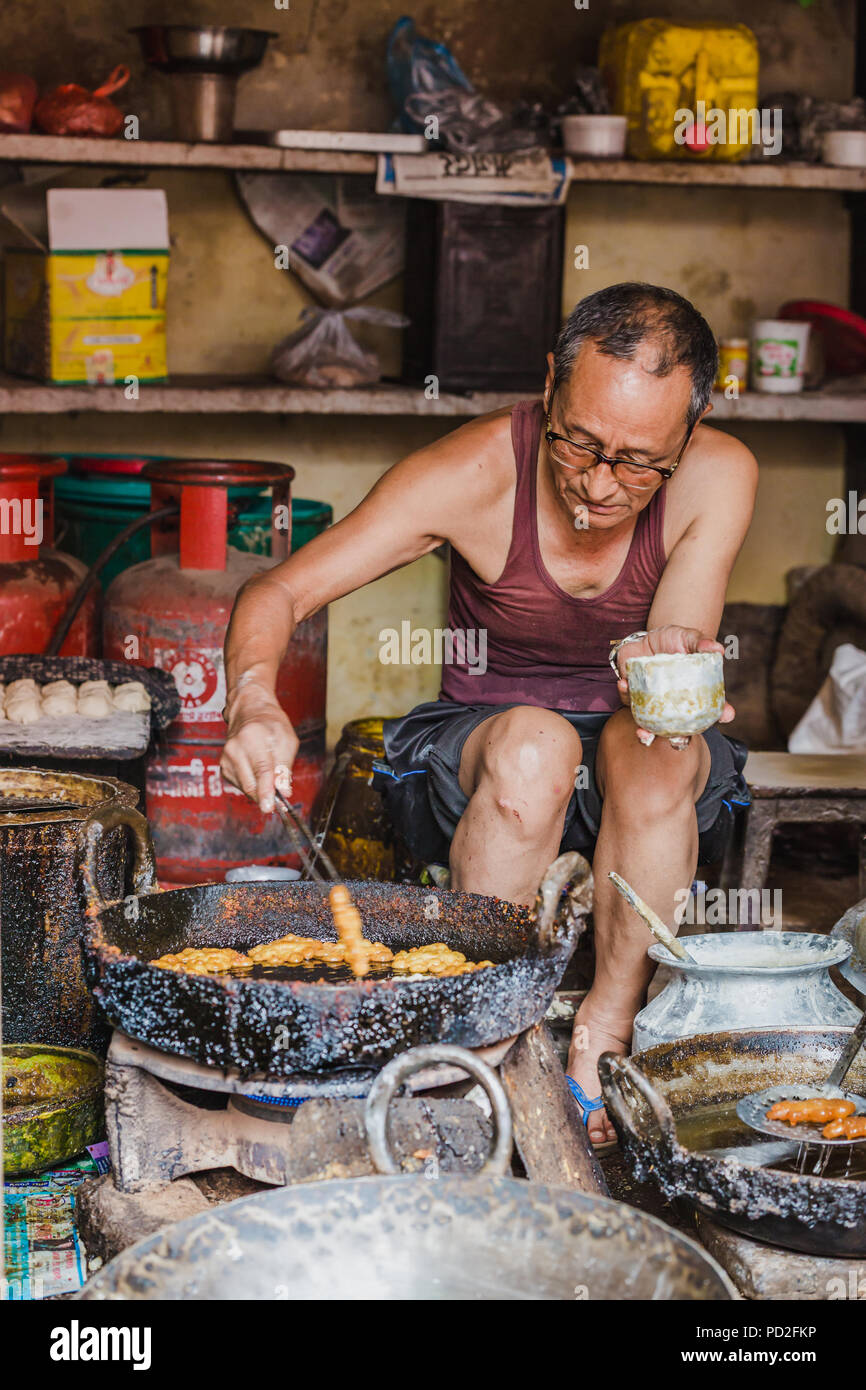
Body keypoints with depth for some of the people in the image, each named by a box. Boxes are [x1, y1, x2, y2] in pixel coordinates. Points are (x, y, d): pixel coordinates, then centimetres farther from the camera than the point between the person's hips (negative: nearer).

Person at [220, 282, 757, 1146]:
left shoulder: (718, 477, -17)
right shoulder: (477, 472, -21)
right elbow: (278, 592, -20)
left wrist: (660, 664, -48)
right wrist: (254, 699, -42)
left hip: (636, 762, 1)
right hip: (484, 744, -1)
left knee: (654, 746, -34)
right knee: (536, 744, -35)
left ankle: (604, 1034, -21)